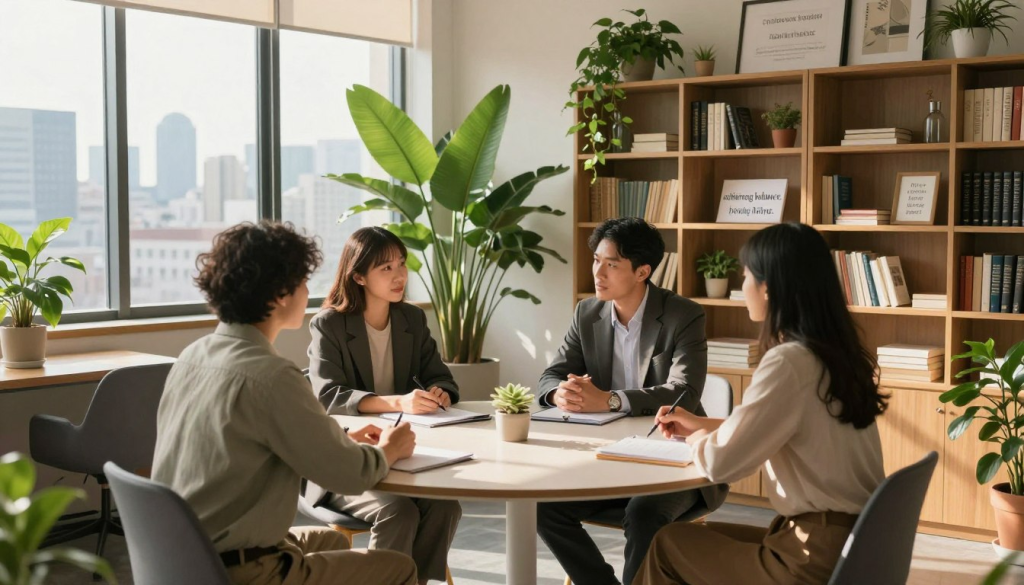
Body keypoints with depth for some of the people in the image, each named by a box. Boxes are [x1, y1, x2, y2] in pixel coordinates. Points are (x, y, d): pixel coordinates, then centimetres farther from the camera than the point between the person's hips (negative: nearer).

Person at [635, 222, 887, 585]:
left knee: (668, 545, 9)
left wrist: (697, 439, 4)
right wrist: (702, 425, 25)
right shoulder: (835, 352, 7)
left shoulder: (789, 363, -20)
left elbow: (720, 463, -18)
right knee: (703, 537, 22)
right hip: (855, 541, 8)